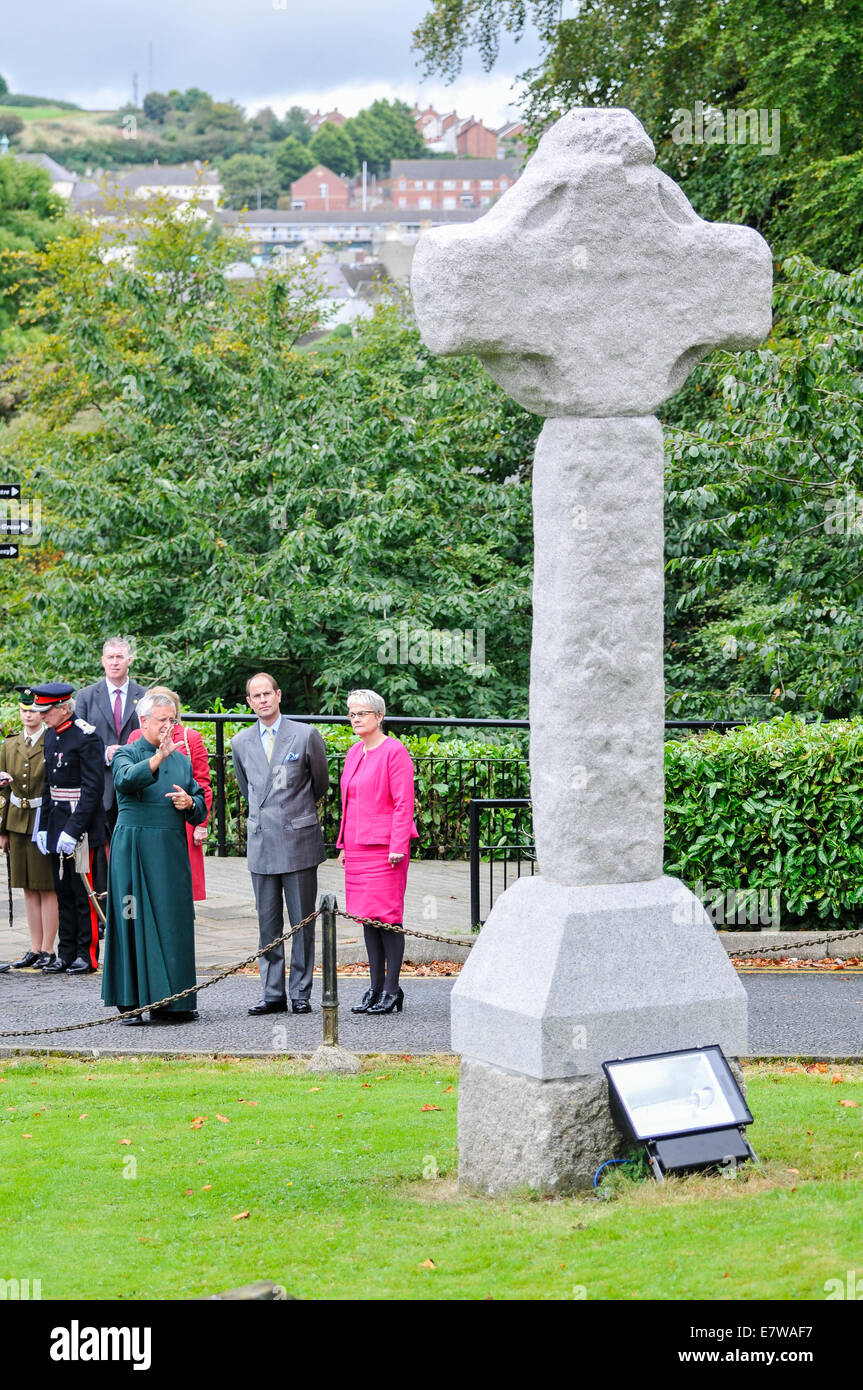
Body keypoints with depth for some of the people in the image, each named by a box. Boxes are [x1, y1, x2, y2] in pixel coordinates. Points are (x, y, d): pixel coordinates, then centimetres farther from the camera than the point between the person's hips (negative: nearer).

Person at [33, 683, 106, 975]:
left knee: (83, 892, -2)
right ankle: (66, 953, 17)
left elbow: (92, 789, -17)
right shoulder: (51, 735, 12)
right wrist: (43, 828, 13)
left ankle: (88, 955, 5)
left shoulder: (87, 737, -14)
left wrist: (72, 831, -20)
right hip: (57, 825, 8)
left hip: (81, 825, -8)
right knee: (63, 893, 11)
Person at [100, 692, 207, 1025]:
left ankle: (172, 1000, 10)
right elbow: (125, 779, -22)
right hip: (134, 848, -4)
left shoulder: (181, 760, 16)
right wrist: (158, 758, -36)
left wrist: (190, 802, -3)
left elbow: (201, 807, 20)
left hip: (172, 851, 4)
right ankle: (131, 1002, 1)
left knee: (173, 922, 3)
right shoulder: (126, 754, 1)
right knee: (136, 921, -4)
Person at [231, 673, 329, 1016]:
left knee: (303, 921, 0)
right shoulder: (240, 743, 9)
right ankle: (273, 994, 9)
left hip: (299, 842, -3)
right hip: (262, 844, 3)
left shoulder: (305, 735, -1)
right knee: (267, 923, 4)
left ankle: (301, 993, 6)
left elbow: (321, 783, 12)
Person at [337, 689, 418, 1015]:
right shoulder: (354, 753, 16)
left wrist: (397, 847, -17)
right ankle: (376, 988, 14)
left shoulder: (394, 751, -8)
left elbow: (404, 803, -12)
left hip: (385, 847, -8)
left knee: (386, 915, -7)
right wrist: (343, 843, 17)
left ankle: (392, 989, -1)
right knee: (366, 916, 9)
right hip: (357, 847, 8)